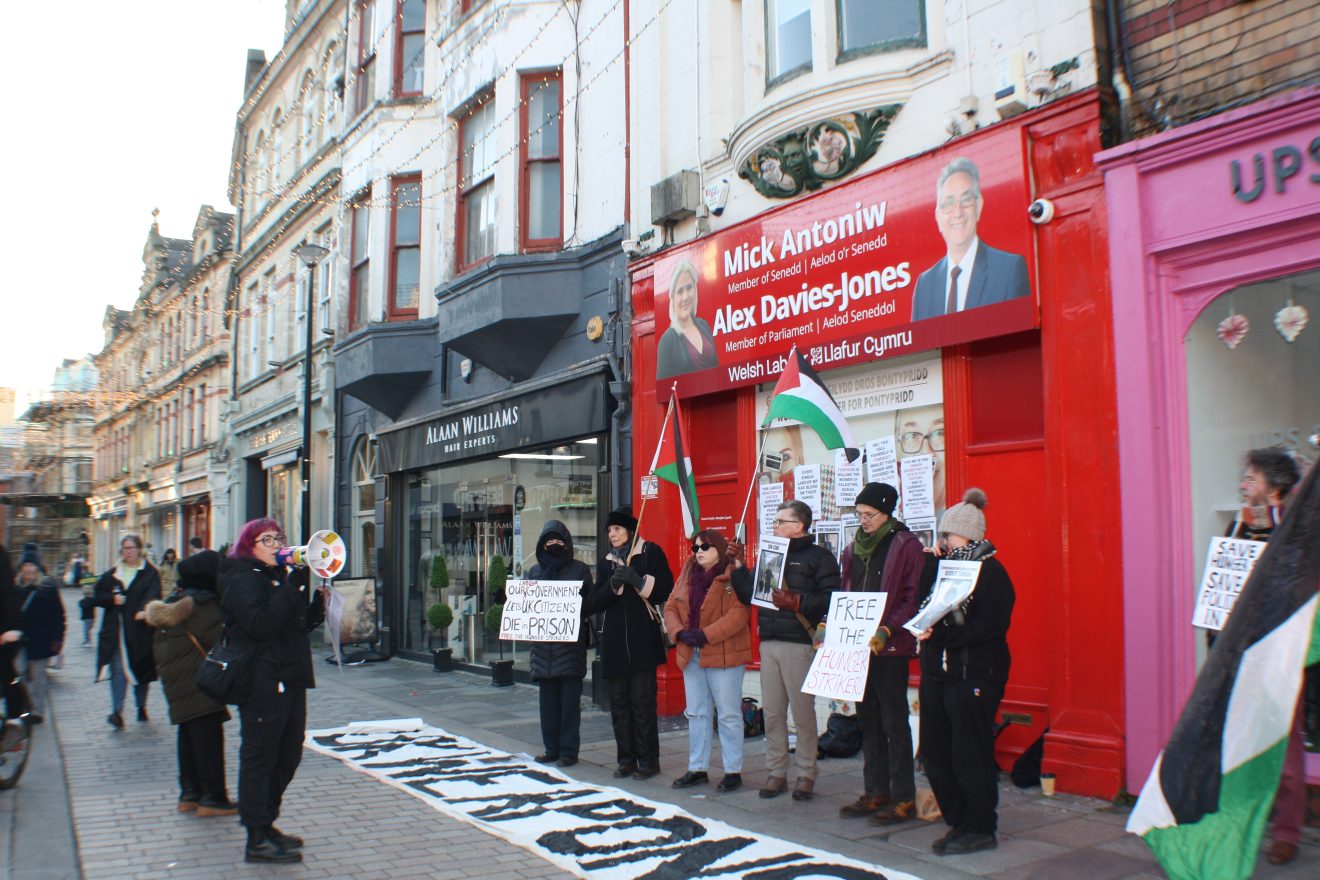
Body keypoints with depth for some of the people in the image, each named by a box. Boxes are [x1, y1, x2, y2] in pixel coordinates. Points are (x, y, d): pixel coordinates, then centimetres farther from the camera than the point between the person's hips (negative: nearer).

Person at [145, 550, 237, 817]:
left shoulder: (173, 602, 13)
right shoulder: (205, 605, -15)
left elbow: (158, 647, 20)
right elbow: (220, 641, -19)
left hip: (176, 681, 9)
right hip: (199, 682, -9)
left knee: (188, 735, 15)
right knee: (208, 737, -5)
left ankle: (189, 794, 22)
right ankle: (212, 798, -3)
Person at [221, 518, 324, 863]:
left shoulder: (278, 577, 19)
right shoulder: (243, 580, -10)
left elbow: (301, 625, 21)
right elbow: (262, 624, -25)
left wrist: (319, 601, 4)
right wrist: (293, 586, -27)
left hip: (289, 680, 10)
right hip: (263, 684, -10)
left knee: (288, 756, 15)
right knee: (259, 758, -2)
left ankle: (266, 824, 28)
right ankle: (257, 838, 5)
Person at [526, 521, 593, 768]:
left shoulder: (580, 570, 3)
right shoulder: (535, 571, 13)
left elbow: (589, 603, 0)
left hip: (571, 641, -4)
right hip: (543, 640, 4)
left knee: (569, 699, -2)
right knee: (547, 697, 7)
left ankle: (569, 750, 4)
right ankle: (551, 748, 15)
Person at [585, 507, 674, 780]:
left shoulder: (650, 553, 3)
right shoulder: (605, 562, 16)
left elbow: (666, 590, -3)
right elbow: (592, 604, 7)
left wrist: (639, 581, -15)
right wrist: (613, 585, -10)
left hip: (642, 640, -4)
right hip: (613, 642, 5)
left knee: (642, 701, -5)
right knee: (618, 703, 5)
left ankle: (648, 760, 3)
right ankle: (626, 759, 14)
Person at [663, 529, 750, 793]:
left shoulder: (733, 576, -10)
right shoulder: (687, 575, 12)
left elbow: (738, 614, -20)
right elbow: (671, 607, 11)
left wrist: (706, 635, -23)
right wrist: (680, 632, -8)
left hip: (723, 655, -7)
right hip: (691, 655, 7)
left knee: (728, 715, 1)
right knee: (696, 713, 14)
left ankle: (733, 771, 10)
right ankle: (697, 768, 23)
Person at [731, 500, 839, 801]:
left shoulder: (818, 557, 0)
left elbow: (830, 599, -12)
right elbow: (748, 595, 16)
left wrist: (796, 602, -20)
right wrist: (738, 567, 8)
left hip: (800, 644, -6)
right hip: (769, 643, 6)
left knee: (803, 711, -1)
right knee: (772, 712, 7)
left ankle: (806, 775, 10)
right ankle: (776, 773, 16)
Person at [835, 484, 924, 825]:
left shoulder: (907, 546, -7)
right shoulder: (854, 549, 14)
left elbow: (914, 599, -13)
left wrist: (886, 631, -23)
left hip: (891, 647, -7)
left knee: (893, 722, -3)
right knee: (868, 720, 12)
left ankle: (903, 799, 5)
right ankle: (875, 793, 21)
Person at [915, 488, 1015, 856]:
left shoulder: (991, 571, -8)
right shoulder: (943, 565, 14)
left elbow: (988, 628, -17)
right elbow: (922, 605, 3)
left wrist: (939, 634, -21)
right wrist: (933, 561, -4)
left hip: (974, 675, -7)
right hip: (936, 671, 7)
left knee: (970, 755, -1)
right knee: (935, 754, 9)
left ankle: (981, 829, 13)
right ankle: (958, 822, 23)